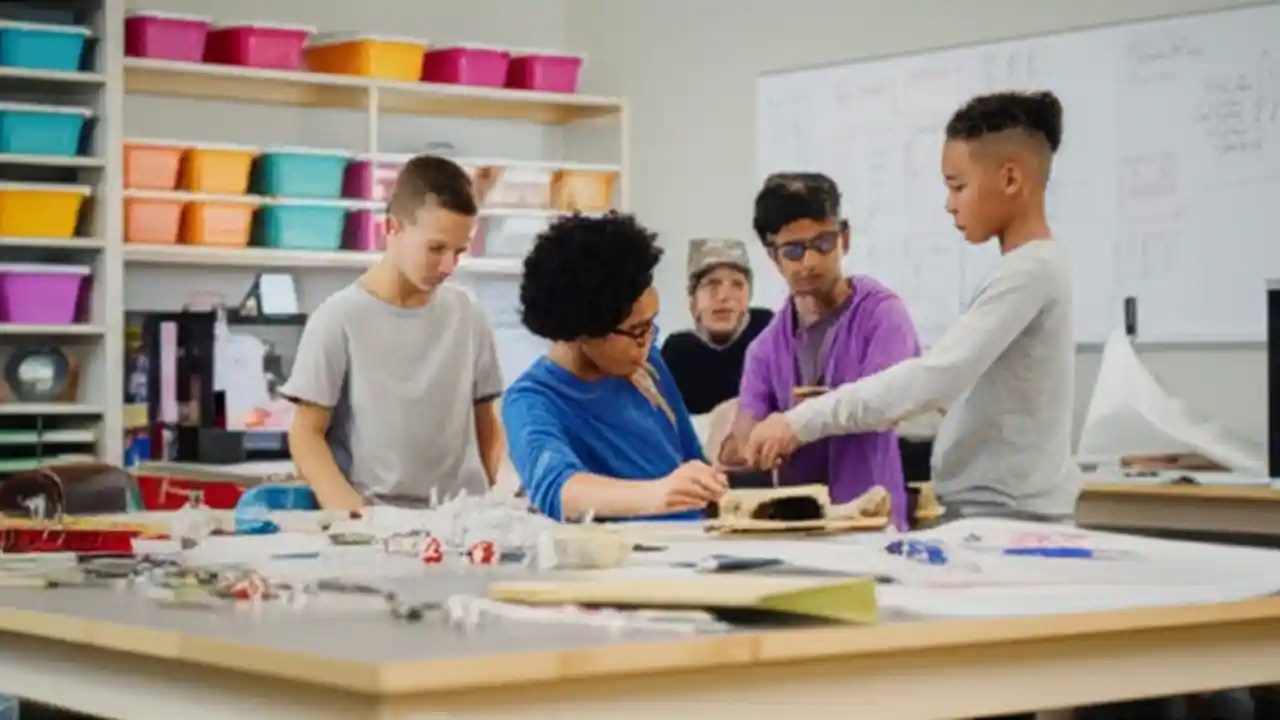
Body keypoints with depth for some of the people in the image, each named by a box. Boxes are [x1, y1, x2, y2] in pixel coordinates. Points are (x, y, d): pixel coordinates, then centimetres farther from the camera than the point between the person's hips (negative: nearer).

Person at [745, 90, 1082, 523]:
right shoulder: (1031, 267, 13)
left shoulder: (1029, 271, -17)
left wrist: (803, 422, -25)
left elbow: (936, 377, -26)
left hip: (1009, 515, -9)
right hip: (993, 508, 9)